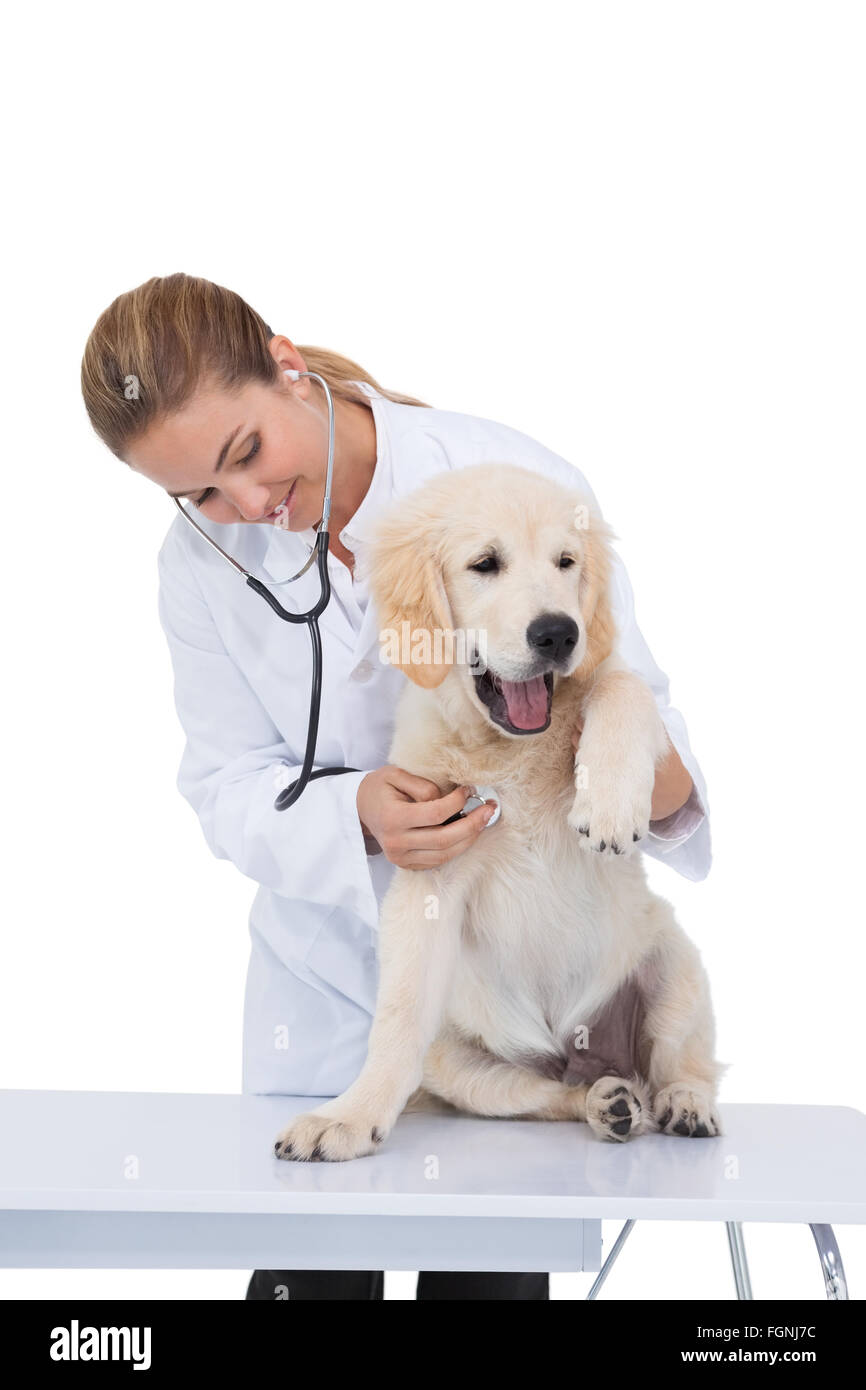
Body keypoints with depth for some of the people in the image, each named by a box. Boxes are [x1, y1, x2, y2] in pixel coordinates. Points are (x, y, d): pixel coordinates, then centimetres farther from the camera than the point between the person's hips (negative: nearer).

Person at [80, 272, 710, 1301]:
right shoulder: (202, 563, -8)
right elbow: (228, 790, -6)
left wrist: (661, 784, -32)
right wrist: (357, 816, -28)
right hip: (330, 987, 2)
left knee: (492, 1268, 9)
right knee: (309, 1268, 6)